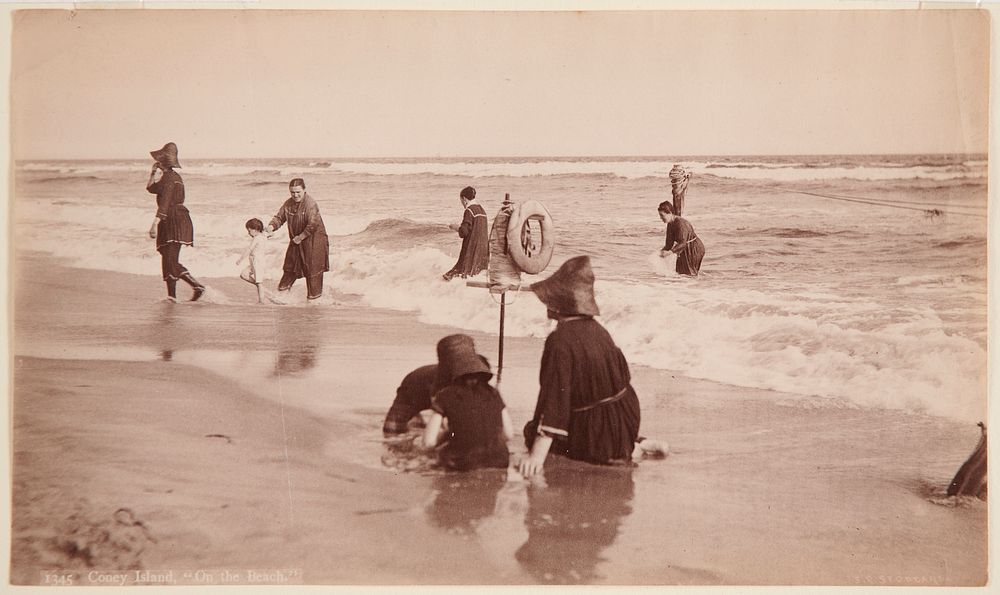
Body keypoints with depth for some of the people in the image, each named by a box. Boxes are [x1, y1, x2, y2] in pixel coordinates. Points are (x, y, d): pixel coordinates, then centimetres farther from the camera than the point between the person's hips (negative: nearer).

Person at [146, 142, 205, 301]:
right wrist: (153, 172, 17)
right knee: (167, 258, 10)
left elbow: (165, 202, -20)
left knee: (171, 260, -14)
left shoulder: (168, 176, -11)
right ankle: (172, 295, 10)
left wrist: (155, 223, -24)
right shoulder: (174, 176, 20)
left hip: (175, 220, -10)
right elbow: (151, 188, 30)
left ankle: (197, 286, -20)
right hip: (172, 222, 10)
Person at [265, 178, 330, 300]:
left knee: (312, 267, 2)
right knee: (290, 263, 20)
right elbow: (279, 217, 3)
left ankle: (315, 292, 17)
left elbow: (312, 225, -28)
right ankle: (285, 284, 42)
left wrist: (300, 237, -22)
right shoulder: (288, 204, -2)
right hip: (295, 240, 7)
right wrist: (272, 226, -18)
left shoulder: (311, 204, -25)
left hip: (312, 240, -7)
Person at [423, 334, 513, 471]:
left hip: (461, 467, -3)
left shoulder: (445, 396, -6)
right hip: (497, 463, 3)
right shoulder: (492, 393, 2)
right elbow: (509, 434, 6)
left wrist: (449, 433, 10)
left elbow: (429, 442, -9)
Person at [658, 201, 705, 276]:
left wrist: (669, 252, -40)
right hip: (685, 251, 10)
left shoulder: (680, 223, -27)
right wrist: (663, 251, -13)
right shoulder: (670, 225, 2)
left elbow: (682, 243, -34)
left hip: (695, 250, -10)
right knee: (680, 272, 12)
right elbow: (669, 243, 4)